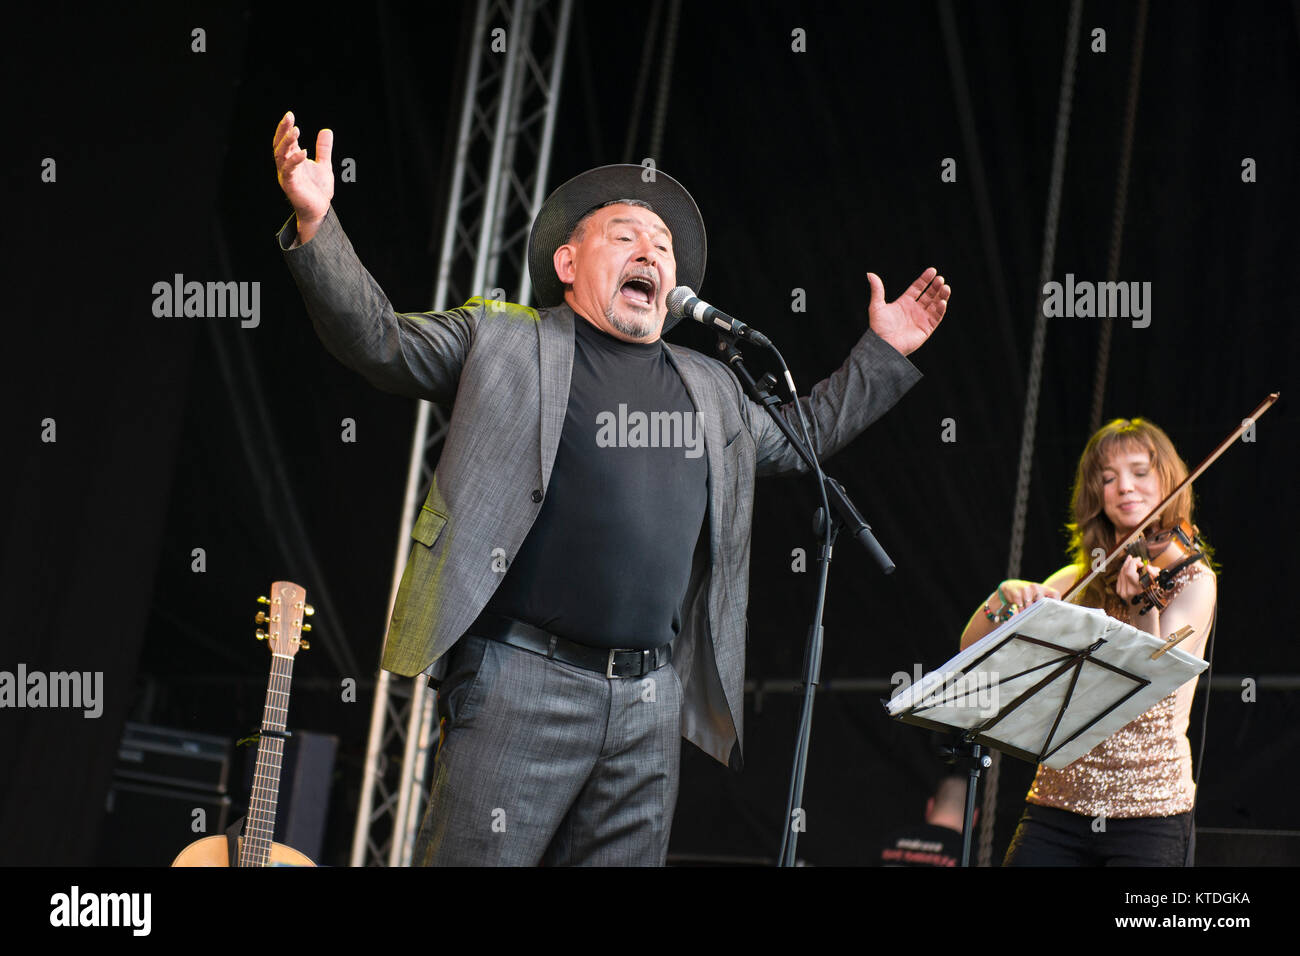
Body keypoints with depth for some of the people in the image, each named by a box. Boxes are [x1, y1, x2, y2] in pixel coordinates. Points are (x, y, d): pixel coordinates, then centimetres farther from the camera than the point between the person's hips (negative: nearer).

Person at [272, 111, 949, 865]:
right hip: (522, 682, -5)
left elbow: (797, 439, 36)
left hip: (651, 697, 5)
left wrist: (882, 352, 33)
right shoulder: (502, 342, 6)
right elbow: (379, 339, -1)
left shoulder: (711, 386, 21)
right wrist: (316, 224, -15)